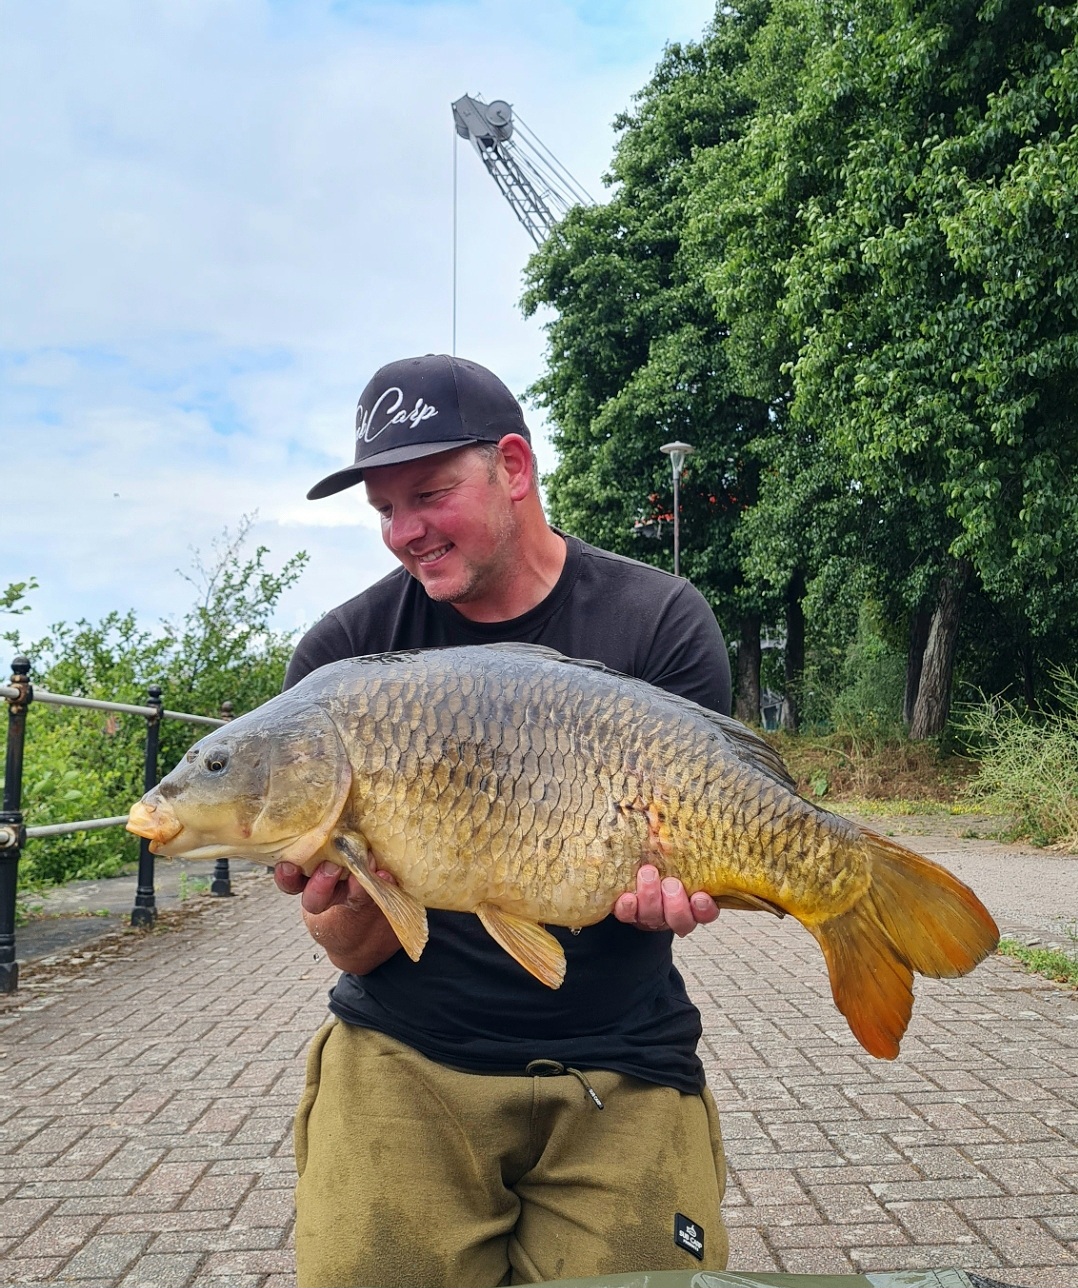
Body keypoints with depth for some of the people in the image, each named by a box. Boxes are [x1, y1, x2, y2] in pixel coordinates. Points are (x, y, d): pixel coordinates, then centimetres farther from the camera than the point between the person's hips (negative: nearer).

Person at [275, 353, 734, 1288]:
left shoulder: (660, 622, -5)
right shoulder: (343, 656, -3)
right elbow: (359, 954, -3)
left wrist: (665, 888, -26)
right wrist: (350, 911, -26)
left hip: (621, 1065, 0)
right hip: (403, 1053, 1)